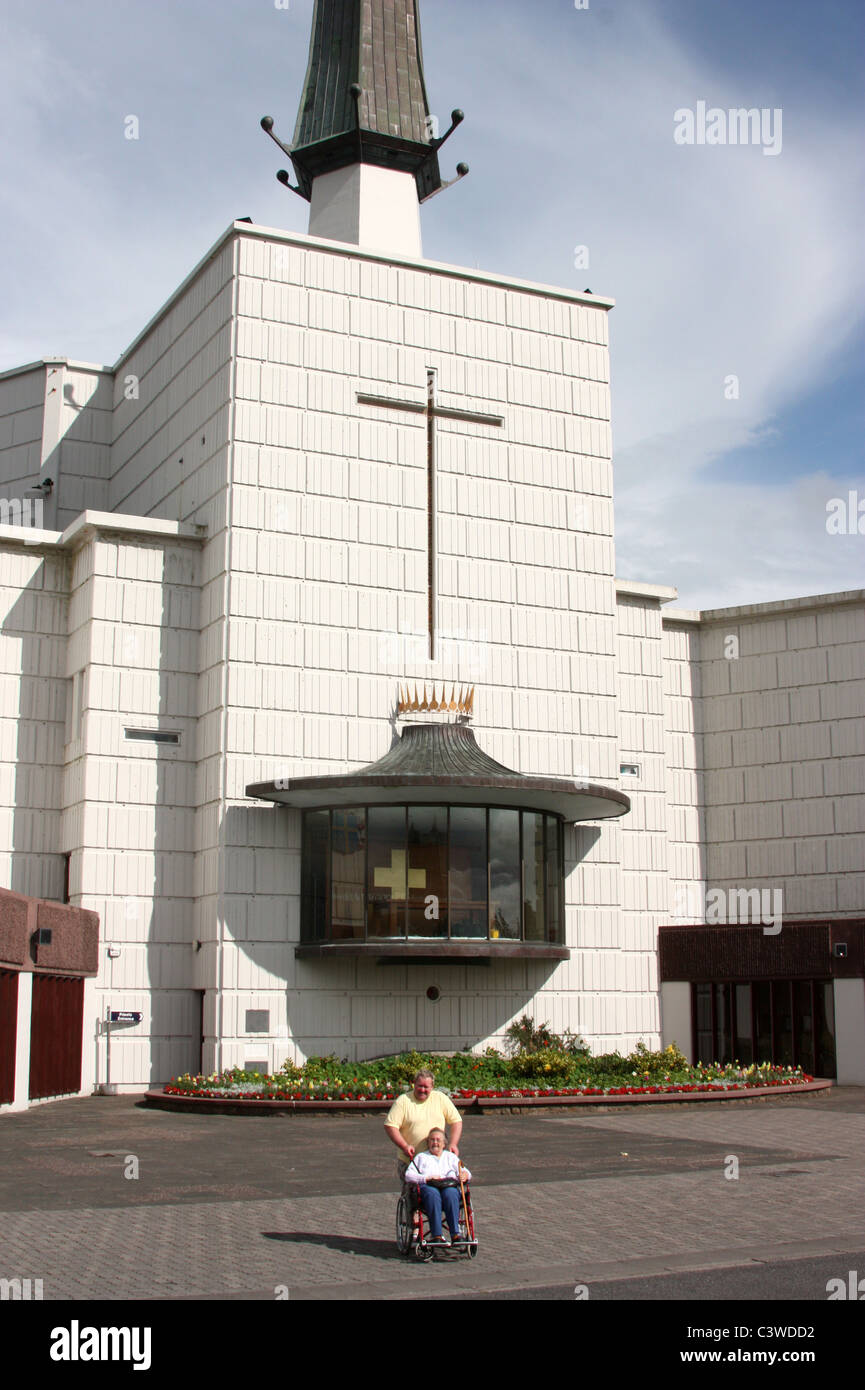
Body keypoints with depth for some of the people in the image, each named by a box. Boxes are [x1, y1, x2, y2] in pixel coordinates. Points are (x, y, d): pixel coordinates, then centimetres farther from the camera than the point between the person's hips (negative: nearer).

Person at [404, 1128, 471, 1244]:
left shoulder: (451, 1157, 31)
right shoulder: (421, 1157, 25)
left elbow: (464, 1172, 19)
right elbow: (408, 1176, 9)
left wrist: (465, 1175, -6)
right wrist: (428, 1178, -6)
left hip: (449, 1187, 1)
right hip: (427, 1187, -1)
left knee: (450, 1194, -36)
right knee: (433, 1194, -38)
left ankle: (455, 1234, -40)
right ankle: (436, 1235, -43)